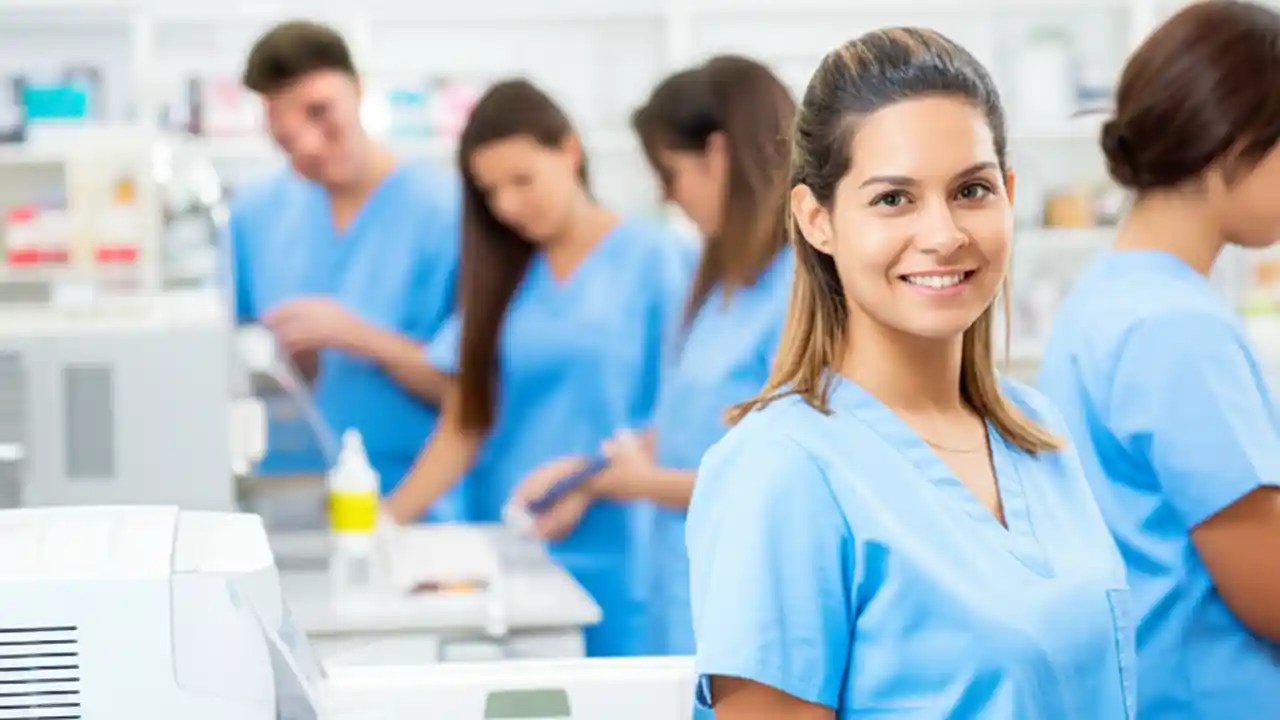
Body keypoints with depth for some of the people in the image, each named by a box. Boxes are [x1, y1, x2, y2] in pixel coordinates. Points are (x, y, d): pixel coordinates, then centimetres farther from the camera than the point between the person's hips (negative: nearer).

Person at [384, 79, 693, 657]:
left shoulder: (655, 259, -3)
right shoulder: (503, 278, 13)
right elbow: (463, 427, 8)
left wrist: (592, 480, -19)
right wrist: (384, 522, -5)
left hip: (615, 569, -4)